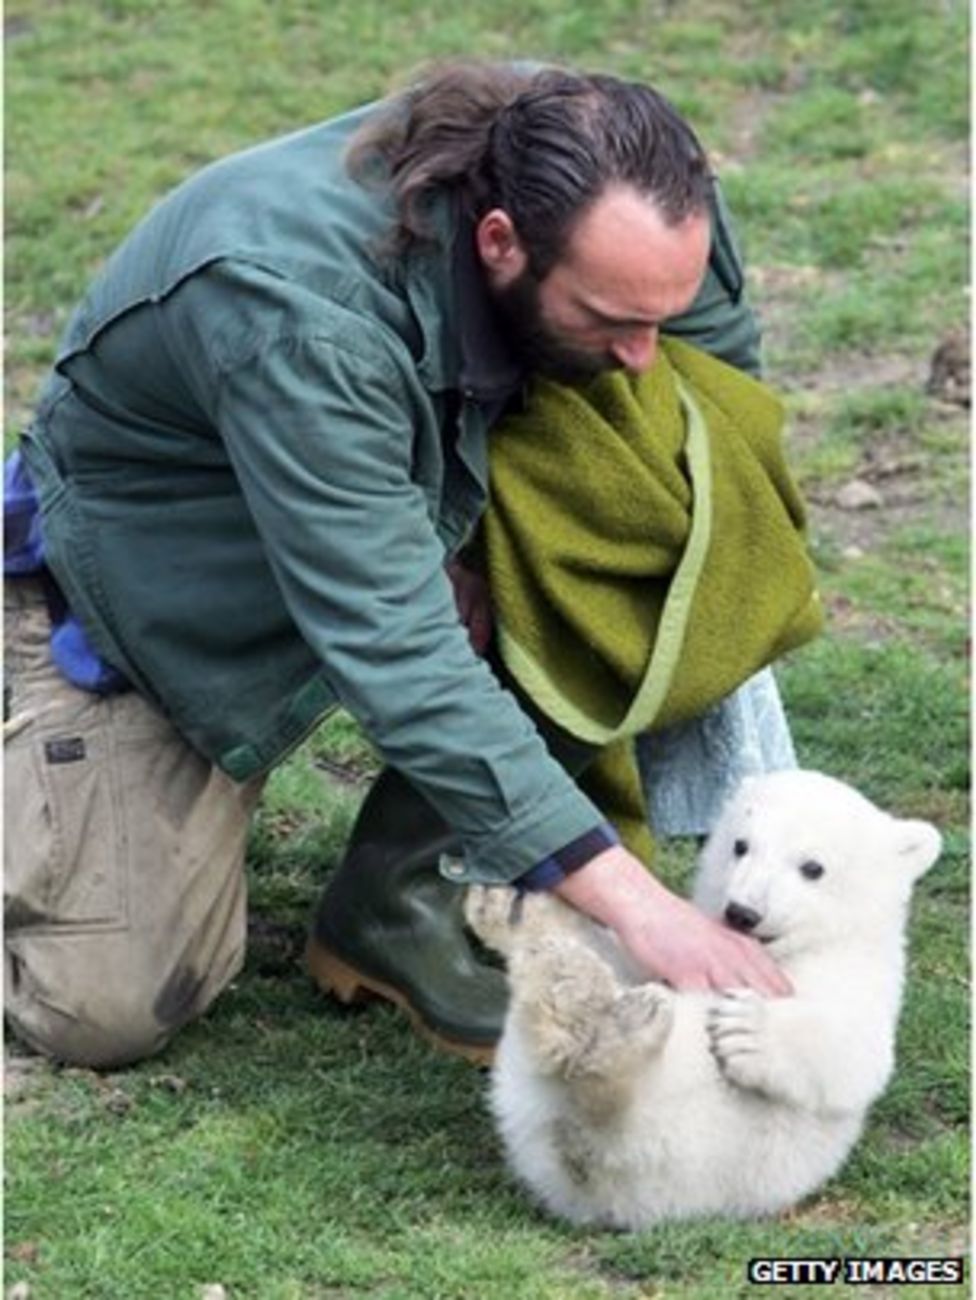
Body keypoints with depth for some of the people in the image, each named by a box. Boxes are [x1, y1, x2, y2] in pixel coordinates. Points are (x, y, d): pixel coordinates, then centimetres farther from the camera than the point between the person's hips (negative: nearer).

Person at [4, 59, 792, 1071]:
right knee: (110, 1011, -10)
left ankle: (400, 910, -8)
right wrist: (635, 903, -51)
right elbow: (398, 655, -46)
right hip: (145, 564, -5)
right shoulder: (304, 316, -42)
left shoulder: (603, 206, -25)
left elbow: (726, 375, -6)